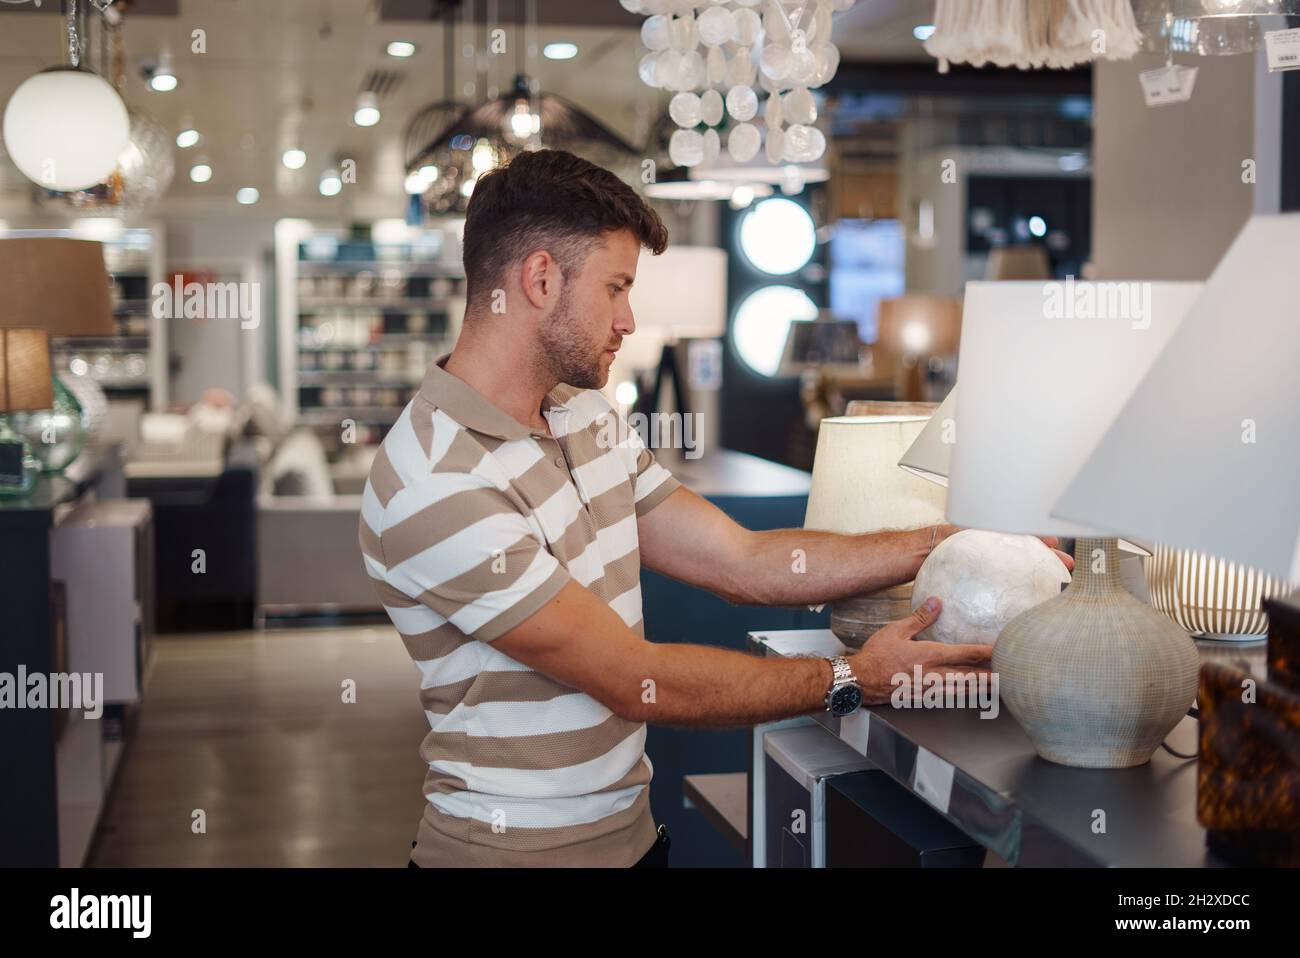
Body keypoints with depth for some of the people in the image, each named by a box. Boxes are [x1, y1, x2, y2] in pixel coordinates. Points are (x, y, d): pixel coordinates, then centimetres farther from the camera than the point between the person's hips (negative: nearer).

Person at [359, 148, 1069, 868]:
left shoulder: (585, 421, 7)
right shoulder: (437, 484, -22)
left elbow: (746, 562, 3)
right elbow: (634, 681, -20)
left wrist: (947, 545, -2)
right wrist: (853, 681, -14)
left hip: (629, 828, 8)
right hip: (512, 846, -8)